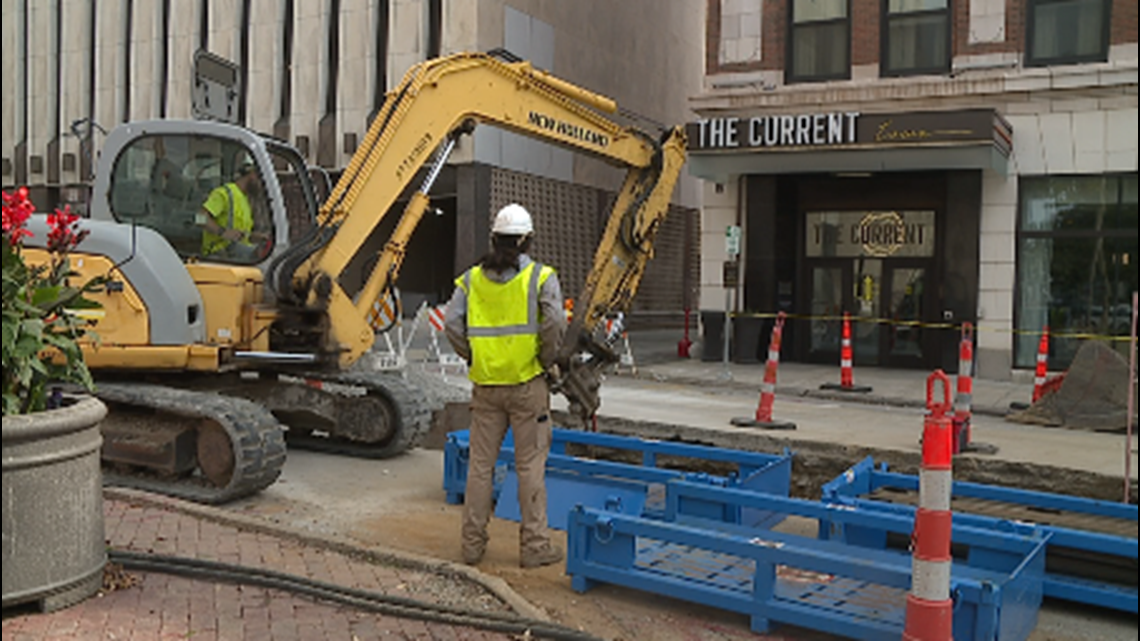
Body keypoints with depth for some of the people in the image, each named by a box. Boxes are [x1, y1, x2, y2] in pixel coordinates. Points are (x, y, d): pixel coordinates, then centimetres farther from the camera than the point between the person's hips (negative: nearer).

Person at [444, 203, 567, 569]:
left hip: (486, 385, 3)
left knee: (480, 463, 11)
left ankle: (473, 544, 19)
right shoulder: (540, 277, -4)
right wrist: (547, 359, -2)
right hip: (527, 384, -3)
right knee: (530, 465, 4)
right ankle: (534, 545, 10)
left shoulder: (472, 278, 6)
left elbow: (452, 323, -3)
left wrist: (472, 358, 8)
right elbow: (555, 322, -16)